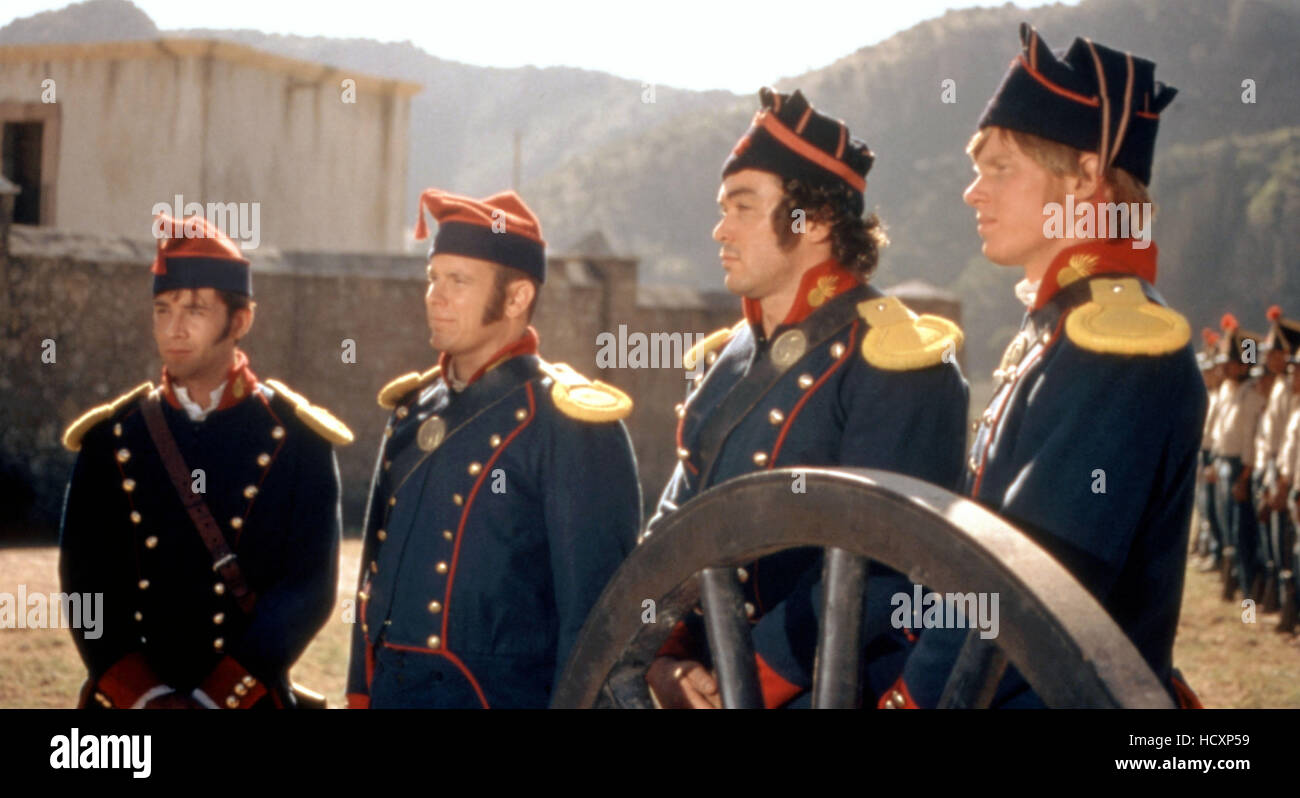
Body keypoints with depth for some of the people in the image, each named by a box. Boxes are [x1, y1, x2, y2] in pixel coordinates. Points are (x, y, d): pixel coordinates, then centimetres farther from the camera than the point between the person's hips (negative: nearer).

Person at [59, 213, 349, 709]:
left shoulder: (294, 438, -1)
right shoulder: (111, 439, 6)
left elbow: (310, 588, -7)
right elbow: (86, 580, 1)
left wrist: (214, 699, -15)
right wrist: (146, 697, -12)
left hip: (249, 702, -2)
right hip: (126, 704, 2)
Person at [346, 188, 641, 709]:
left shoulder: (569, 423, -8)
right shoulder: (411, 412, 13)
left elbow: (596, 602, -11)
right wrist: (360, 694, 13)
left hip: (506, 692, -6)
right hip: (391, 692, 7)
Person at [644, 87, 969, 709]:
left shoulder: (895, 363, -10)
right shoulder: (722, 362, 14)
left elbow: (880, 569, -17)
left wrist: (747, 679, -19)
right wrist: (668, 663, -4)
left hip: (839, 690, -7)